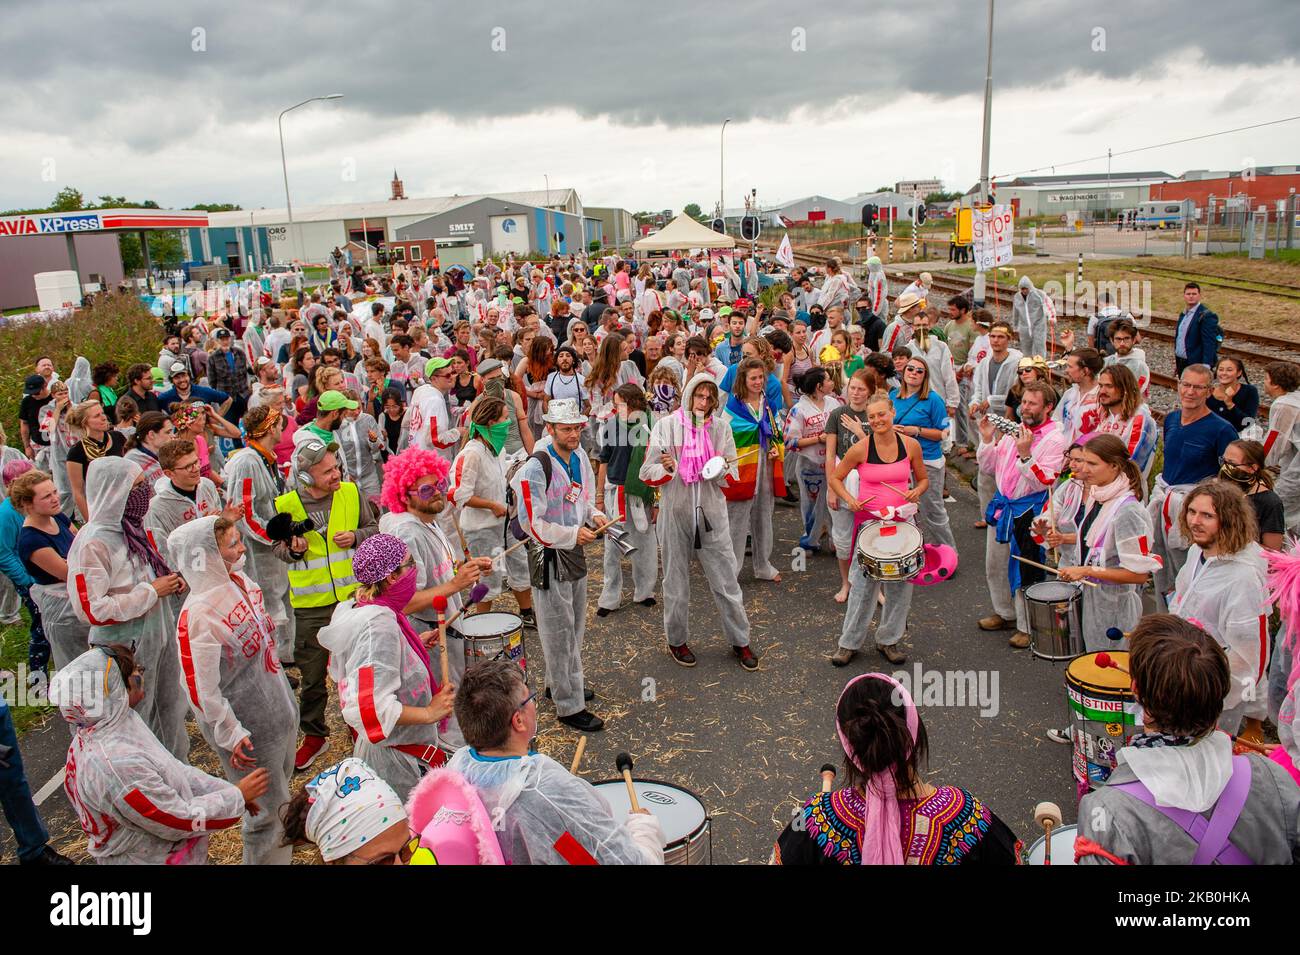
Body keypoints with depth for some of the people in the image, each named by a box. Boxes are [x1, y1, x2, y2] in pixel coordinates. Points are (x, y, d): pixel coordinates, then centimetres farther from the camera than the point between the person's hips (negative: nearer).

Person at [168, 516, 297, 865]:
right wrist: (231, 735, -17)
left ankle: (281, 850, 49)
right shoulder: (198, 615, -28)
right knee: (265, 809, 10)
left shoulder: (241, 581, -5)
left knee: (280, 785, 27)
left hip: (279, 705, 8)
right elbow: (201, 689, -23)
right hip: (250, 726, -8)